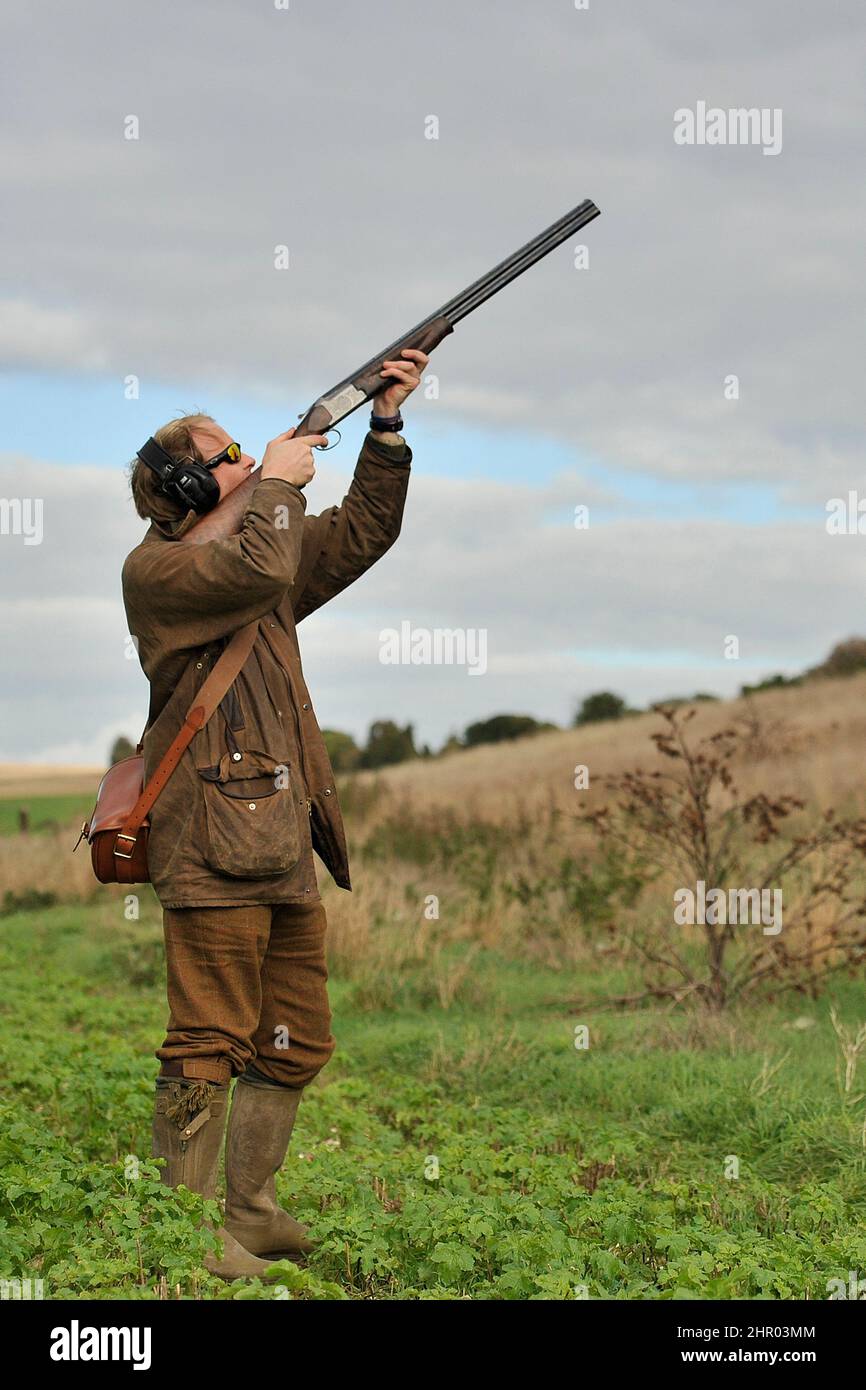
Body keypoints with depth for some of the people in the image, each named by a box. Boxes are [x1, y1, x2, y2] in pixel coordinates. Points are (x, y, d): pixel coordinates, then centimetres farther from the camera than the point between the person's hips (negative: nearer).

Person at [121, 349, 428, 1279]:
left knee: (297, 1044, 12)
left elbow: (361, 534, 23)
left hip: (285, 849, 9)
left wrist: (386, 427, 13)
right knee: (208, 1046, -7)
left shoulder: (250, 547, 21)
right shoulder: (157, 569, -5)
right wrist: (277, 484, -6)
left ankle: (248, 1209, 23)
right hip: (213, 847, -9)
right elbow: (257, 571, -23)